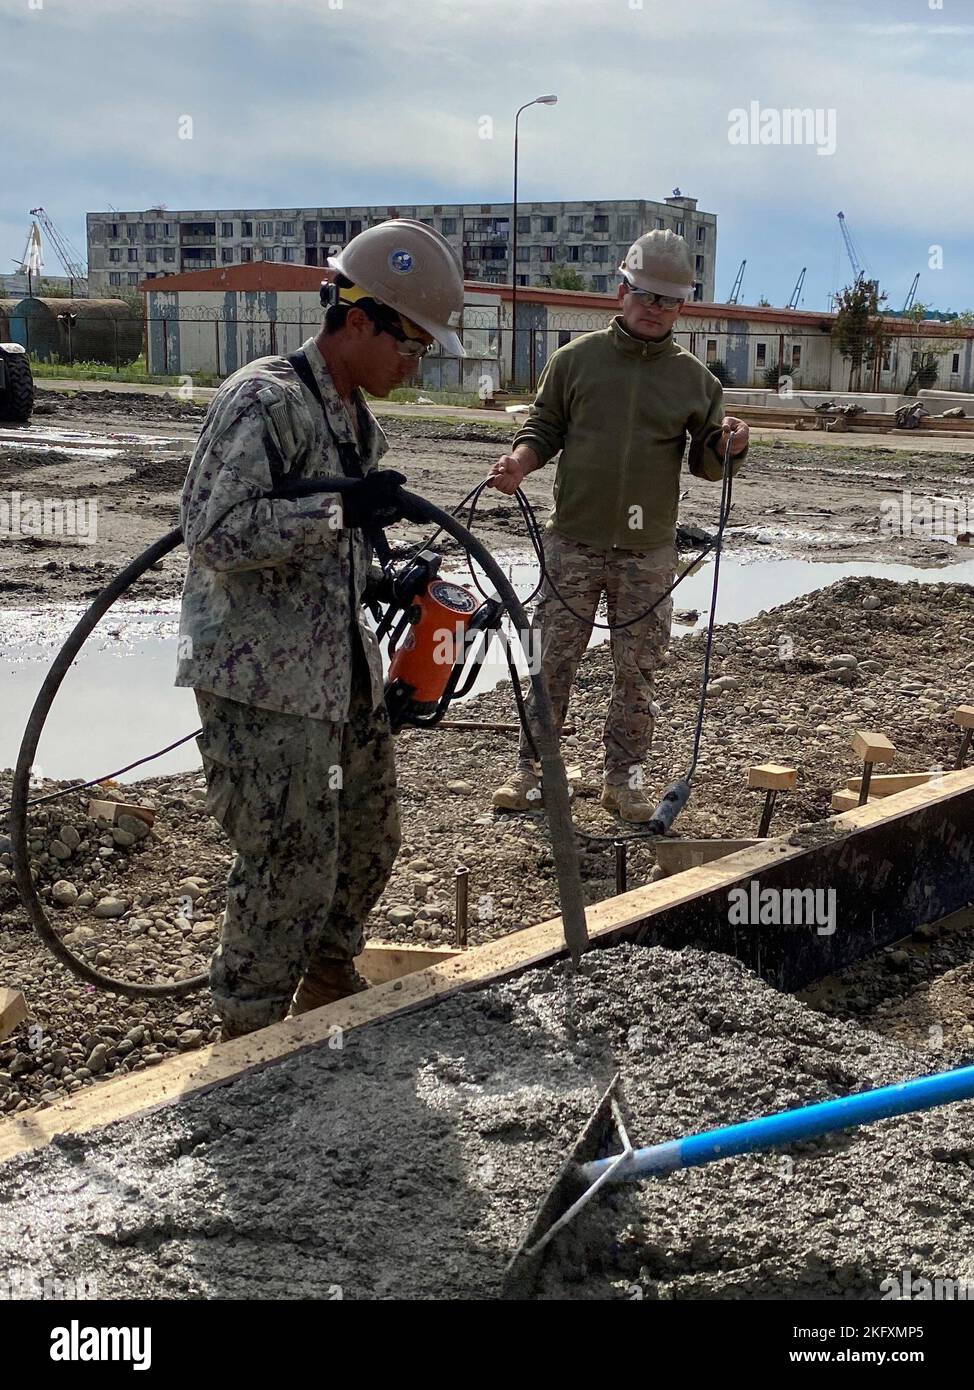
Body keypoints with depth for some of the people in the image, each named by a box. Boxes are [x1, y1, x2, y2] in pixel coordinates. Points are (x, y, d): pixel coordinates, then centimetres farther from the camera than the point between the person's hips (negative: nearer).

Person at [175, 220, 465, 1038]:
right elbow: (216, 537, -26)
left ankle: (328, 984, 42)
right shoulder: (262, 401, -17)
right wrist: (343, 508, -23)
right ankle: (248, 1042, 17)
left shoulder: (360, 419, 13)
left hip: (344, 668, 9)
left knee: (370, 835, 19)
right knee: (292, 865, -4)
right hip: (262, 680, -9)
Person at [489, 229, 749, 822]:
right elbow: (545, 426, 10)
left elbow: (706, 461, 9)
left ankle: (625, 777, 21)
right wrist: (520, 459, -10)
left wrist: (728, 444, -13)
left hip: (648, 552, 1)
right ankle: (533, 769, 18)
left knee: (637, 670, 8)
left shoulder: (694, 377, 5)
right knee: (553, 662, 5)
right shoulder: (576, 358, 3)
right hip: (573, 544, 0)